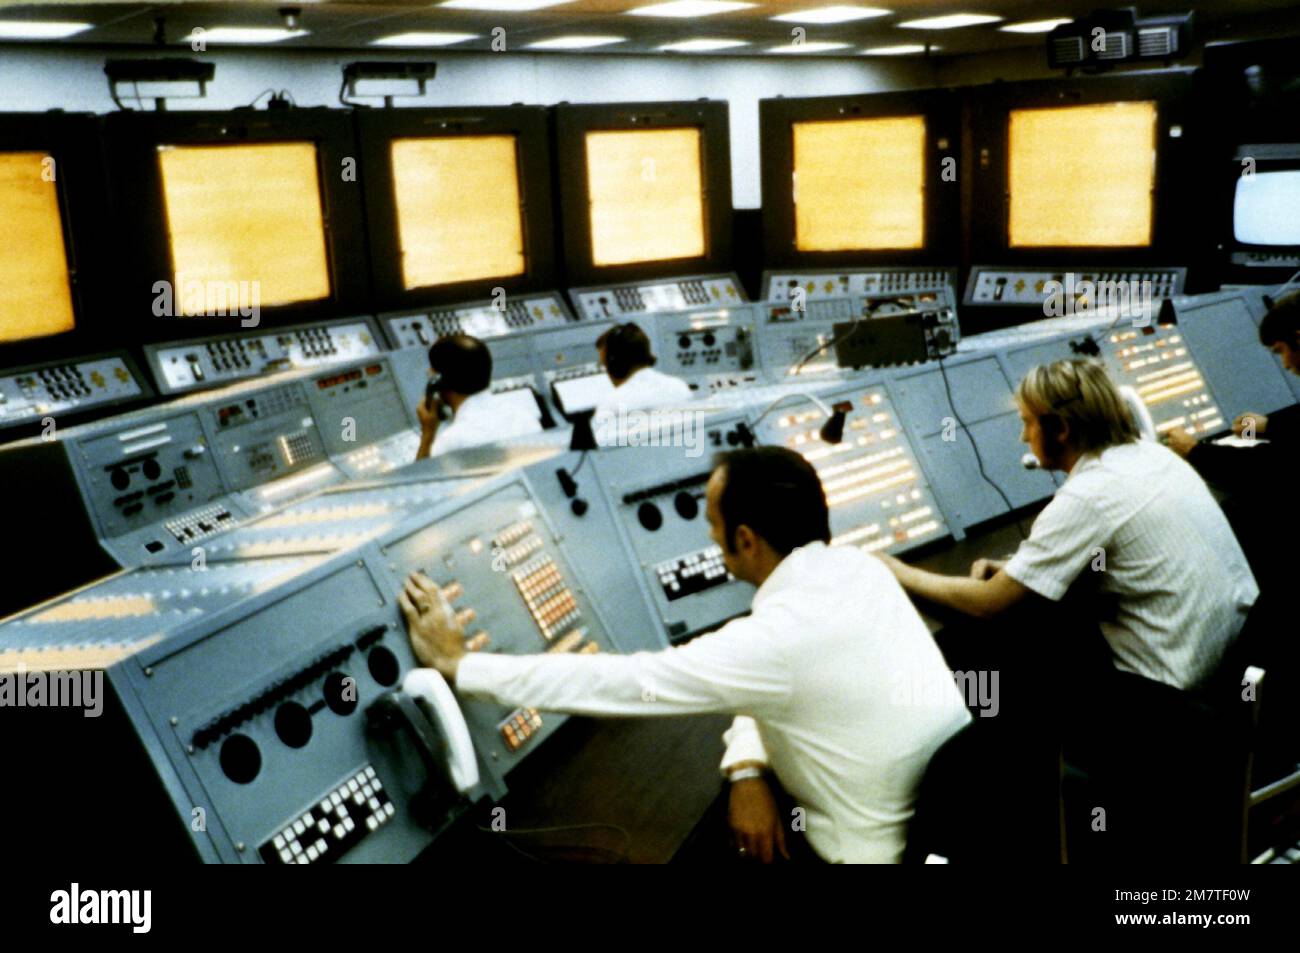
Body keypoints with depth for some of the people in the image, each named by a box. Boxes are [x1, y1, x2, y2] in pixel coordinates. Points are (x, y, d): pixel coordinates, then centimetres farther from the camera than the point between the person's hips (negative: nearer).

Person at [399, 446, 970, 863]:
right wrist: (749, 769, -7)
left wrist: (455, 663, -16)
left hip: (891, 852, -8)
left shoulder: (778, 639, -28)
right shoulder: (857, 568, -2)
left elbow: (614, 683, -24)